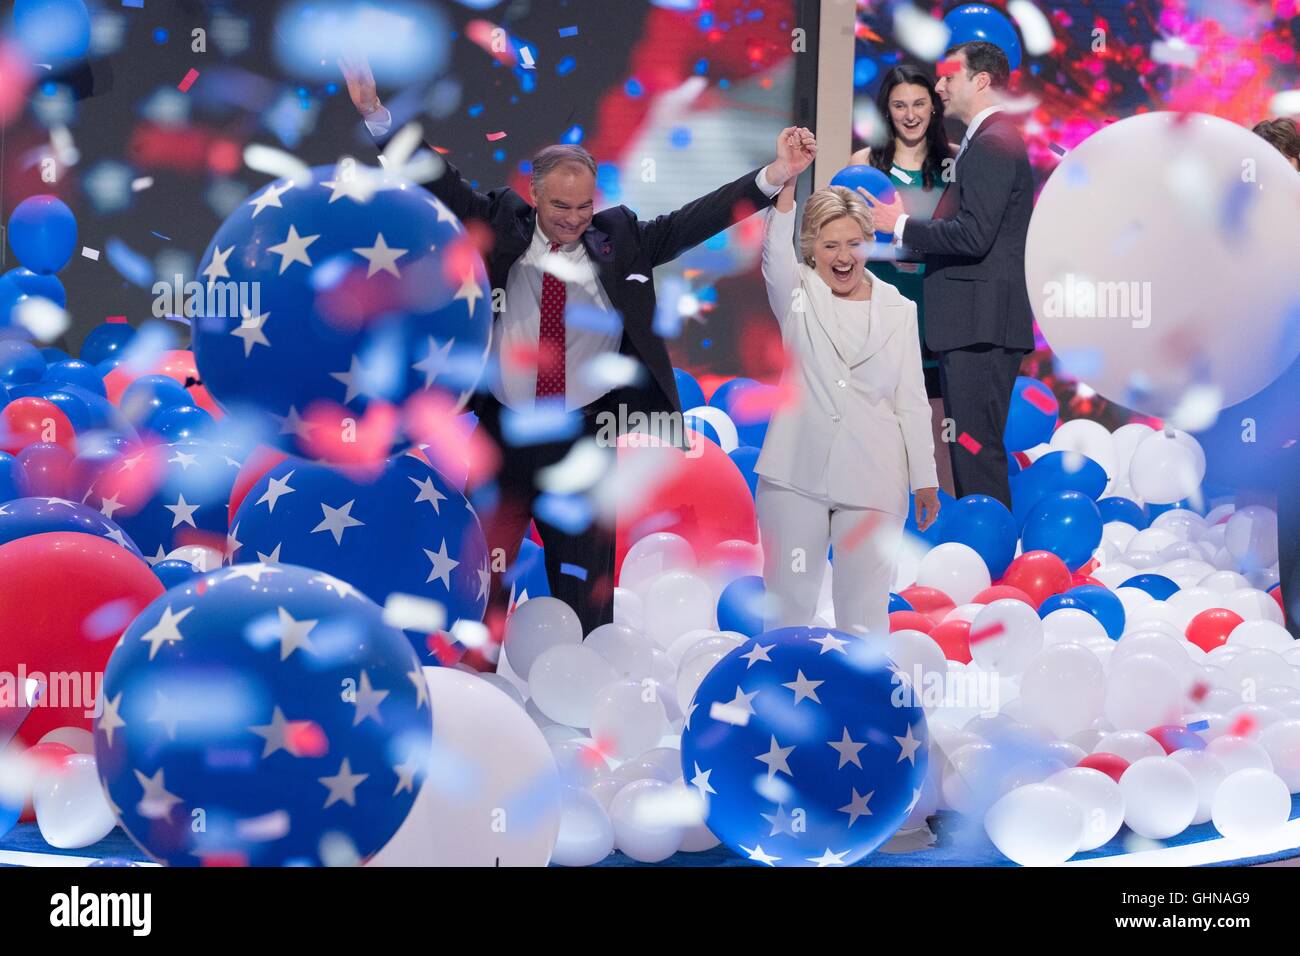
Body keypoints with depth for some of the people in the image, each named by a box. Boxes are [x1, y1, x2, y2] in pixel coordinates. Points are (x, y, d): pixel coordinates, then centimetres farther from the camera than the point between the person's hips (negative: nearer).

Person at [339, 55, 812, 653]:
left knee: (585, 581, 8)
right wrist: (376, 114, -9)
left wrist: (772, 178, -13)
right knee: (483, 575, 5)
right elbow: (438, 181, -1)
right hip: (501, 432, 0)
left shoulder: (621, 239, 1)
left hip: (583, 441, 0)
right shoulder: (500, 227, 1)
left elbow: (695, 220, -3)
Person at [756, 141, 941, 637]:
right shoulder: (798, 296, 2)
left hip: (872, 481, 1)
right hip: (796, 473, 0)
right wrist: (785, 182, -37)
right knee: (787, 601, 6)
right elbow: (774, 249, -20)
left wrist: (925, 480, 7)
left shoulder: (899, 310, 7)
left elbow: (912, 401, 9)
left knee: (865, 610, 3)